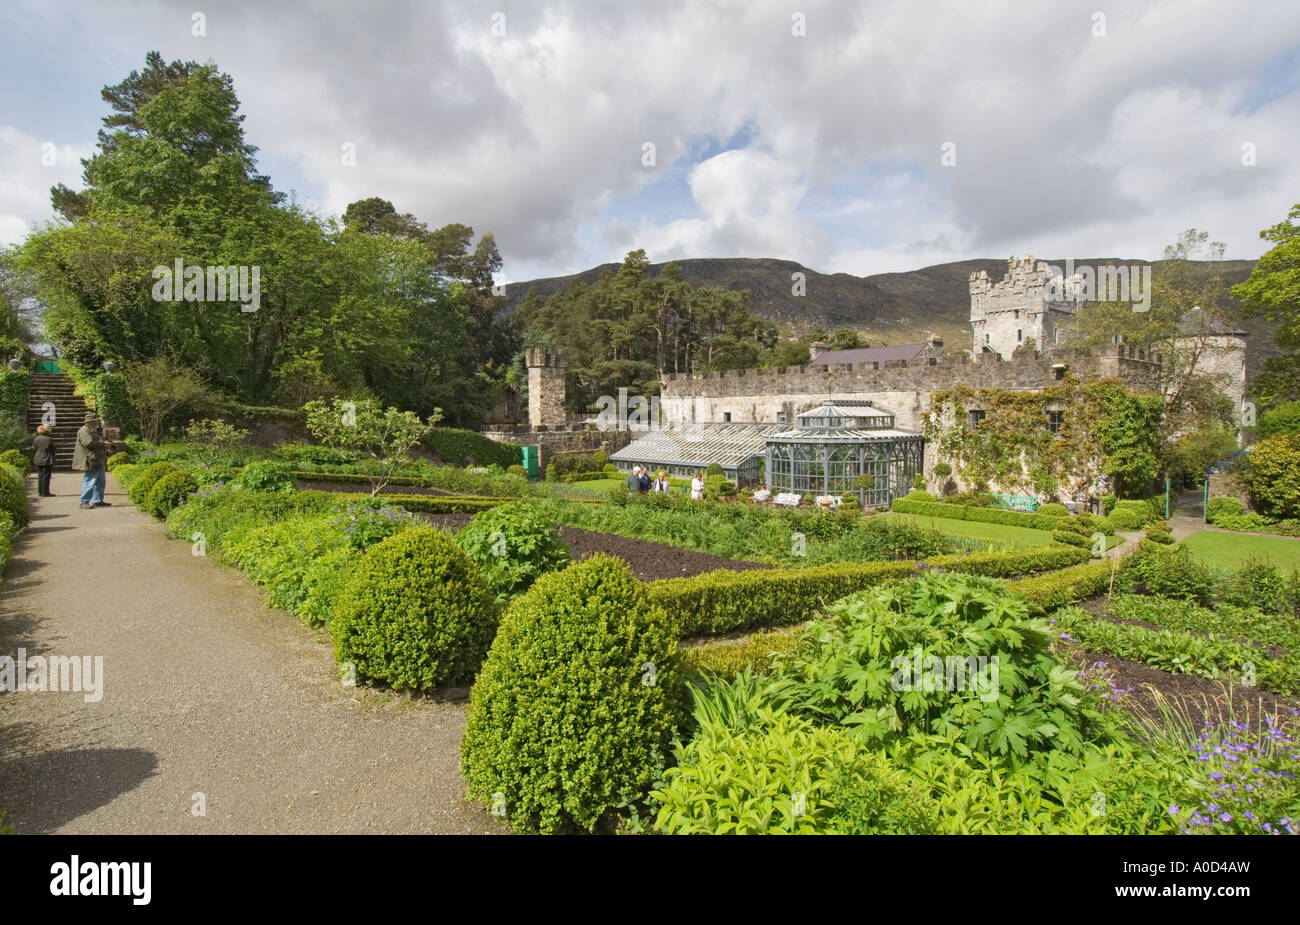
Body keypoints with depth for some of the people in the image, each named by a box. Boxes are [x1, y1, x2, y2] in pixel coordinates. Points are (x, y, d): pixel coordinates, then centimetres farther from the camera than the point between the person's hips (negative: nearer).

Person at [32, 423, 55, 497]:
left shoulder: (36, 439, 4)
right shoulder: (49, 439, -10)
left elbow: (33, 450, 9)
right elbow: (53, 450, -6)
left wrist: (33, 461, 17)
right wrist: (53, 461, 6)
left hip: (38, 461, 5)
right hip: (47, 460, -5)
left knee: (40, 476, 11)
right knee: (46, 476, -1)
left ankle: (40, 492, 14)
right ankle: (45, 492, -1)